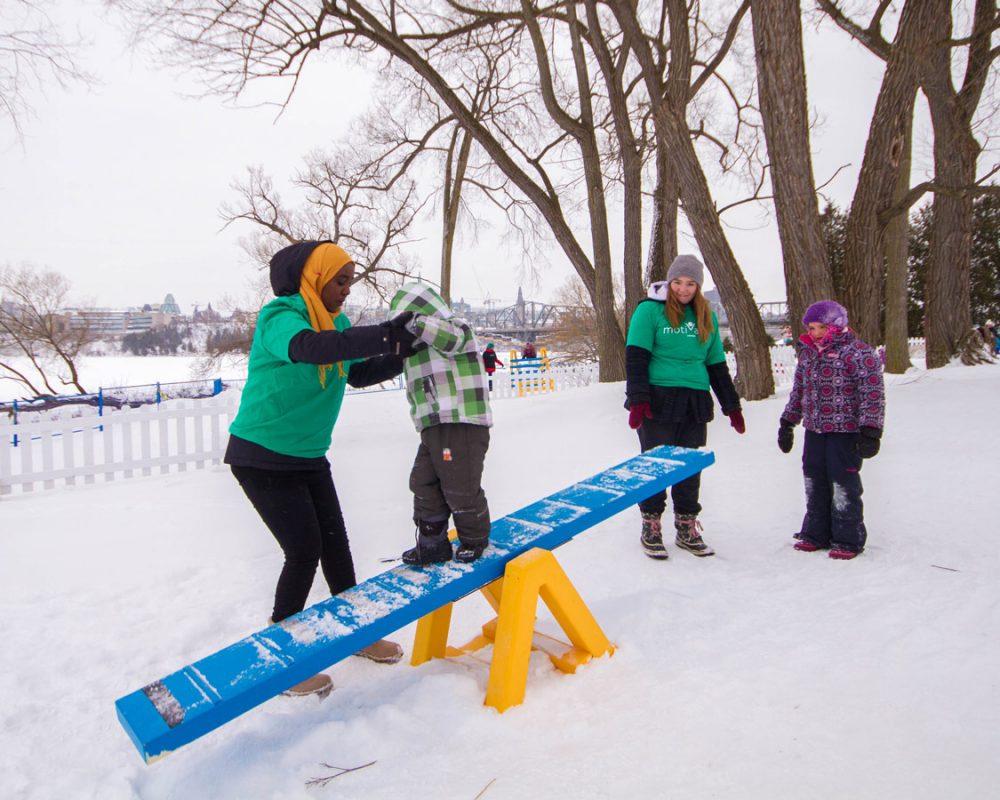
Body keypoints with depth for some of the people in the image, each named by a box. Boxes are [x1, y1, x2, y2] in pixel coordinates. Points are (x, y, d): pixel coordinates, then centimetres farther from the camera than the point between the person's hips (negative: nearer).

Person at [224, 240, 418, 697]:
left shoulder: (336, 324, 5)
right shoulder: (280, 316, -20)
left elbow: (359, 374, 11)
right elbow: (306, 347, -42)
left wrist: (400, 353, -5)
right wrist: (382, 335, -51)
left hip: (308, 457, 7)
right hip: (262, 457, -7)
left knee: (335, 544, 11)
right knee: (304, 551, -9)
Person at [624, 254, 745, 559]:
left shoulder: (706, 316, 14)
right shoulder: (650, 309, -2)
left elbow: (716, 363, 19)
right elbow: (636, 357, -8)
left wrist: (732, 405, 16)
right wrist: (637, 399, -18)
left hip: (695, 403, 5)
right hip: (659, 400, -5)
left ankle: (687, 530, 21)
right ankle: (651, 528, 14)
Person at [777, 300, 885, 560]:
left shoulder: (859, 353, -11)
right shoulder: (808, 353, 11)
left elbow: (873, 394, -14)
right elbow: (798, 390, 20)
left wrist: (870, 430, -19)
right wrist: (787, 422, 22)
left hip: (845, 432, -7)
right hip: (814, 430, 7)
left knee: (843, 485, -1)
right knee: (814, 483, 12)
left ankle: (848, 540, 12)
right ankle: (816, 534, 25)